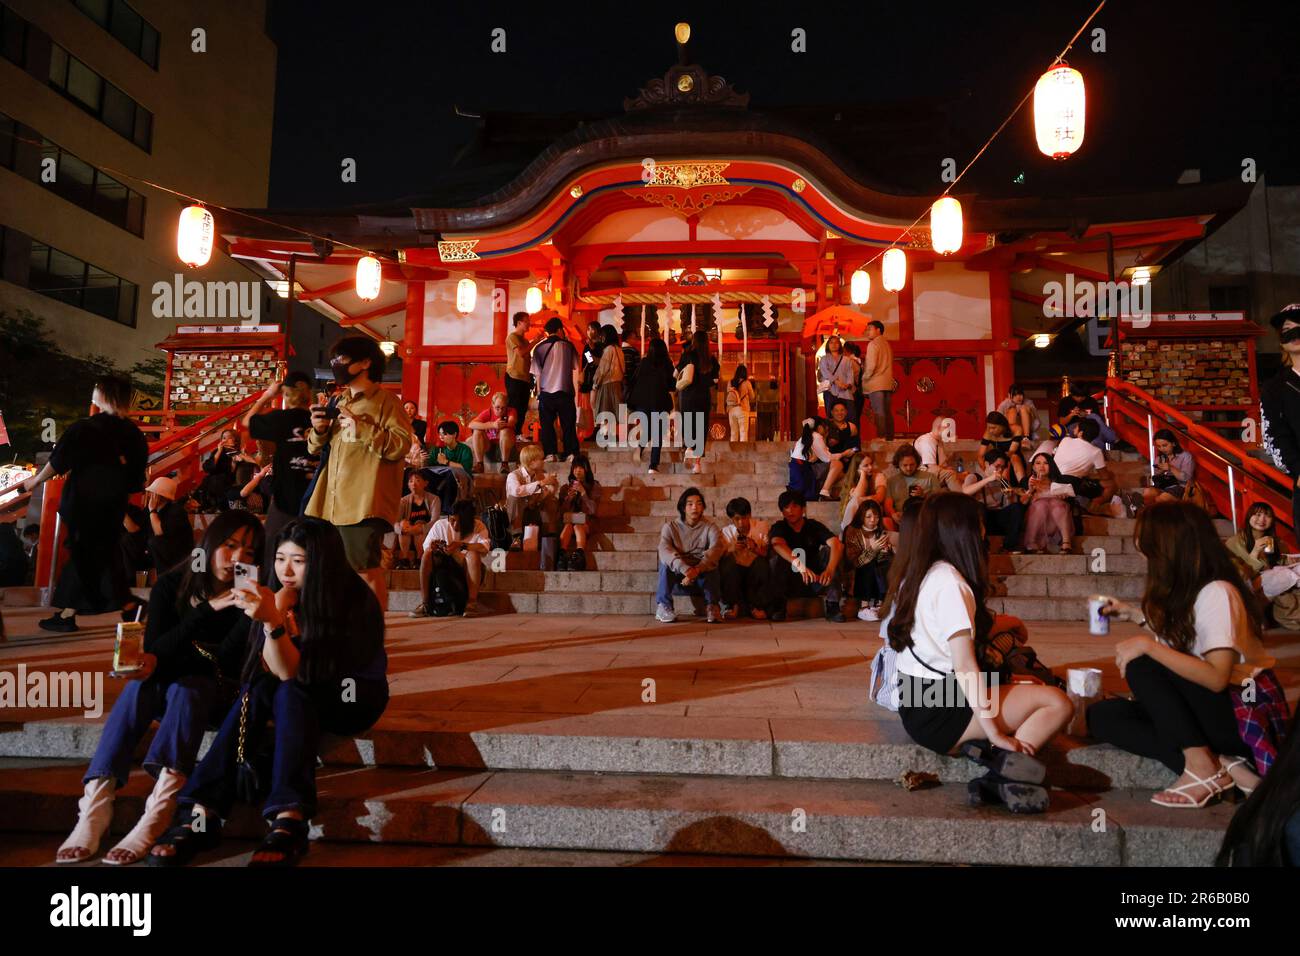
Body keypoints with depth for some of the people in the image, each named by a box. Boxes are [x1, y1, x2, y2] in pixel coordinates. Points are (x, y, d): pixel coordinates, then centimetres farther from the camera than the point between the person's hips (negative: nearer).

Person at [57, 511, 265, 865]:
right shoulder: (171, 584, -5)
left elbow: (227, 663, -15)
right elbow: (155, 650, -15)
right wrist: (208, 609, -29)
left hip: (212, 689, -2)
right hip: (166, 683, 2)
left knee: (184, 690, -34)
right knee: (137, 688, -30)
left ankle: (155, 819, -52)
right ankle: (95, 806, -43)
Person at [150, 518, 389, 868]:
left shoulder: (353, 599, -20)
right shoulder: (282, 597, -6)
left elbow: (294, 674, -26)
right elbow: (273, 672, -15)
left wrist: (272, 621, -42)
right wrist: (278, 612, -27)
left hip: (352, 697, -4)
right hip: (300, 696, 5)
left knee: (288, 694, -32)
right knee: (256, 691, -26)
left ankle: (289, 824, -42)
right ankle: (202, 814, -30)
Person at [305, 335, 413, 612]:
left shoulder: (386, 401, -1)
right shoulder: (338, 402, 20)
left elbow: (402, 445, -15)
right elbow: (315, 449, 25)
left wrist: (362, 429, -16)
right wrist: (318, 430, 4)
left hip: (363, 504, -8)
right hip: (329, 502, 8)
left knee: (367, 570, -6)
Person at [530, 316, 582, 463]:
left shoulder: (539, 348, 0)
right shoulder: (568, 345, 0)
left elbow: (537, 373, 2)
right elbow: (576, 370, 2)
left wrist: (539, 393, 9)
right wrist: (576, 392, 12)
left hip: (546, 392, 0)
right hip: (565, 391, 0)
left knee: (547, 425, 9)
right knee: (568, 424, 9)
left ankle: (550, 453, 4)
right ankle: (571, 453, 10)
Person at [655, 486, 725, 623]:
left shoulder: (710, 527, -1)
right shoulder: (670, 526, -2)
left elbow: (716, 548, -22)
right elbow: (664, 550, -22)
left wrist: (697, 570, -40)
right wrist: (685, 569, -40)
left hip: (703, 577, 0)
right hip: (678, 576, 0)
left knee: (712, 562, -29)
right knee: (666, 561, -28)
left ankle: (712, 606, -21)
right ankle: (663, 606, -22)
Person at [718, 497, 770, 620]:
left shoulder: (762, 527, -1)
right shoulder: (726, 531, 2)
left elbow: (769, 554, -8)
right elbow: (719, 558, -4)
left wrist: (755, 549, -27)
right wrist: (731, 549, -23)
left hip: (755, 572, 0)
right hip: (735, 574, 1)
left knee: (762, 562, -31)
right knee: (727, 563, -29)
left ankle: (757, 606, -18)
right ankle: (733, 605, -18)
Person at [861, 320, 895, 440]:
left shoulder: (873, 344, -7)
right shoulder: (886, 344, 18)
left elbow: (871, 365, -15)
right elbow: (887, 364, 18)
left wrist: (865, 378, -2)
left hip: (875, 383, -8)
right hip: (888, 383, 8)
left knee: (879, 412, -10)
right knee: (887, 412, 8)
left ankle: (881, 437, -13)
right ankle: (890, 438, 9)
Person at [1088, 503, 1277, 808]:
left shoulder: (1217, 593, -20)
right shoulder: (1182, 591, 7)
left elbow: (1217, 677, -29)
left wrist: (1147, 645, -30)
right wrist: (1136, 615, 13)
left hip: (1243, 715, -9)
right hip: (1205, 706, 9)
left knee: (1141, 666, -26)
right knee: (1102, 715, -6)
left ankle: (1203, 767, -19)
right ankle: (1221, 763, -14)